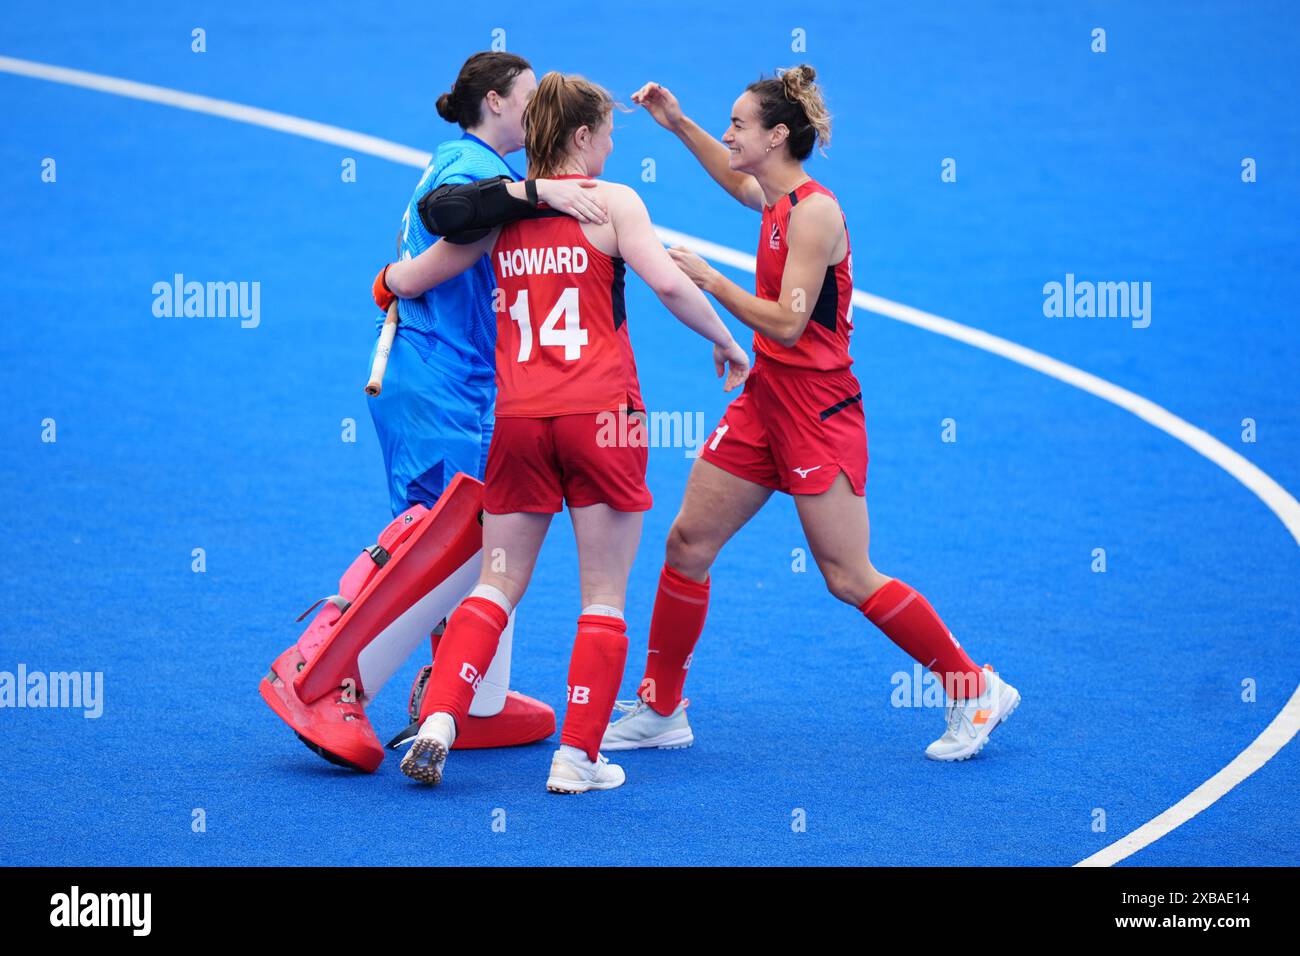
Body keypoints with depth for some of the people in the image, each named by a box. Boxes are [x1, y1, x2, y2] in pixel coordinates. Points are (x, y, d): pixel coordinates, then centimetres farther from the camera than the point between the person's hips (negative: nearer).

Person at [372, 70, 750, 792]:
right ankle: (578, 757, 2)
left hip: (518, 419, 4)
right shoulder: (613, 202, -2)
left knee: (497, 587, 11)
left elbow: (407, 280, 14)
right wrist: (727, 345, -1)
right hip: (599, 415, -4)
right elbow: (667, 282, -14)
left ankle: (438, 719, -9)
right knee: (604, 598, 6)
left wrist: (389, 278, 36)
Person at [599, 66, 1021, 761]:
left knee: (850, 579, -6)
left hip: (816, 410, -9)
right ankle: (660, 711, 16)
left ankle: (976, 692, 6)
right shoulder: (776, 199, 8)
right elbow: (736, 178, 34)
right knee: (688, 543, 7)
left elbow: (787, 323, -23)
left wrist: (710, 280, -17)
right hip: (764, 399, 9)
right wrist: (677, 124, 26)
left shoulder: (814, 211, -18)